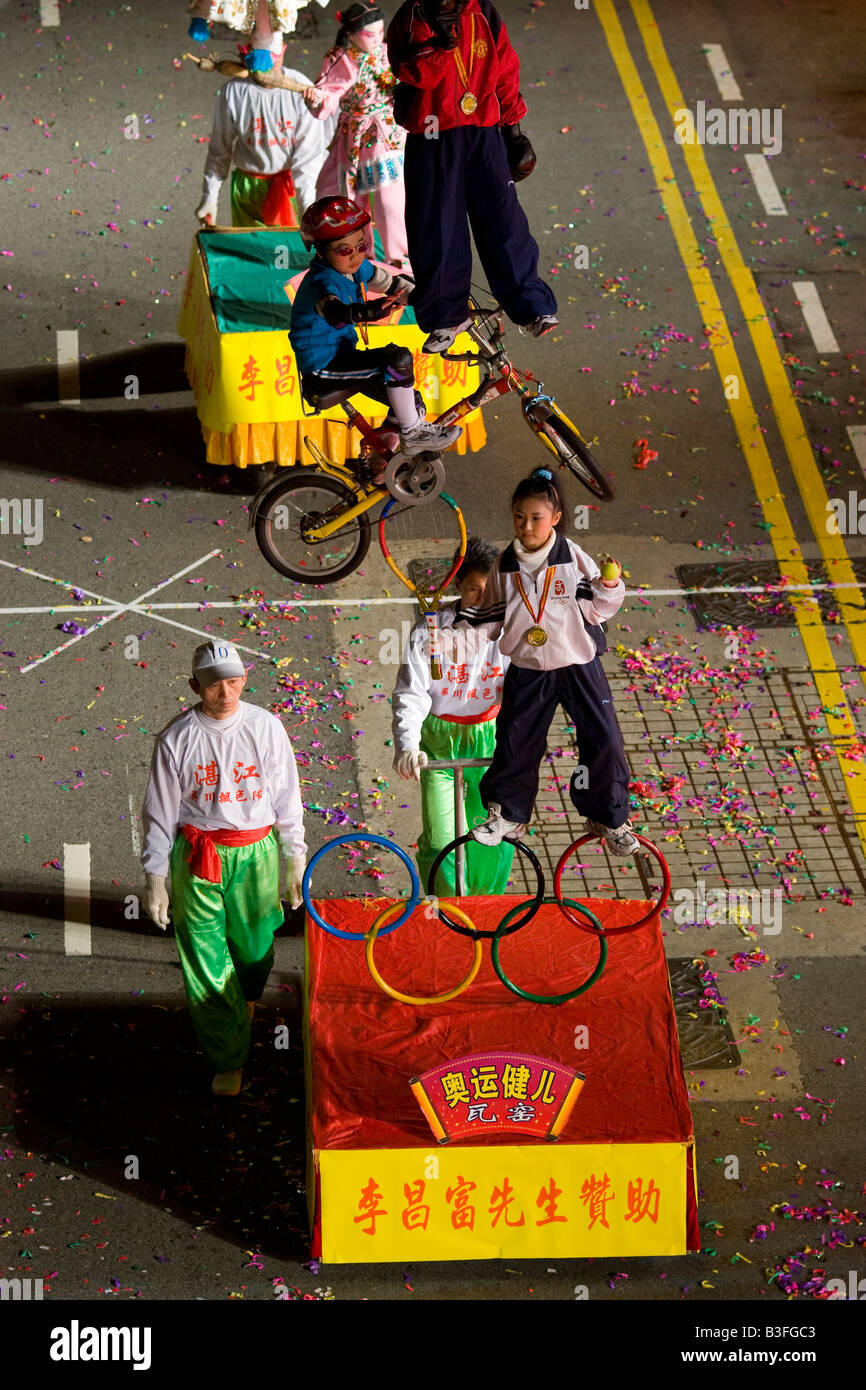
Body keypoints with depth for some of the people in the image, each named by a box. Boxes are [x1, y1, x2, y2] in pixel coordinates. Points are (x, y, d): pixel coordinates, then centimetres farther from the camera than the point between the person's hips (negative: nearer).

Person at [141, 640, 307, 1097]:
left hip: (255, 853, 1)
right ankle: (228, 1060, 12)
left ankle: (245, 1004, 48)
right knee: (206, 960, -1)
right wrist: (155, 878, 0)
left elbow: (287, 798, 6)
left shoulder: (265, 727, -4)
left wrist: (296, 860, 7)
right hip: (196, 857, -1)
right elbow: (159, 812, 0)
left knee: (255, 948, 13)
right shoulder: (176, 738, -7)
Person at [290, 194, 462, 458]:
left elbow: (392, 284, 16)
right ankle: (413, 434, -12)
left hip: (341, 355, 10)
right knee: (399, 360, -23)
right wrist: (369, 311, -67)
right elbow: (333, 310, -48)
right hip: (322, 371, -10)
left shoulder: (356, 268, 1)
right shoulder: (323, 282, -26)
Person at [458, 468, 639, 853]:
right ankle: (507, 815, 26)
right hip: (528, 671, 2)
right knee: (515, 742, 4)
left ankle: (608, 818, 16)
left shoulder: (573, 558, -8)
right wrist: (461, 619, -6)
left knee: (604, 742, -3)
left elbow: (598, 610, -5)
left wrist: (609, 587, -23)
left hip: (579, 666, -2)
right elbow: (493, 618, 8)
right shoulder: (506, 565, -1)